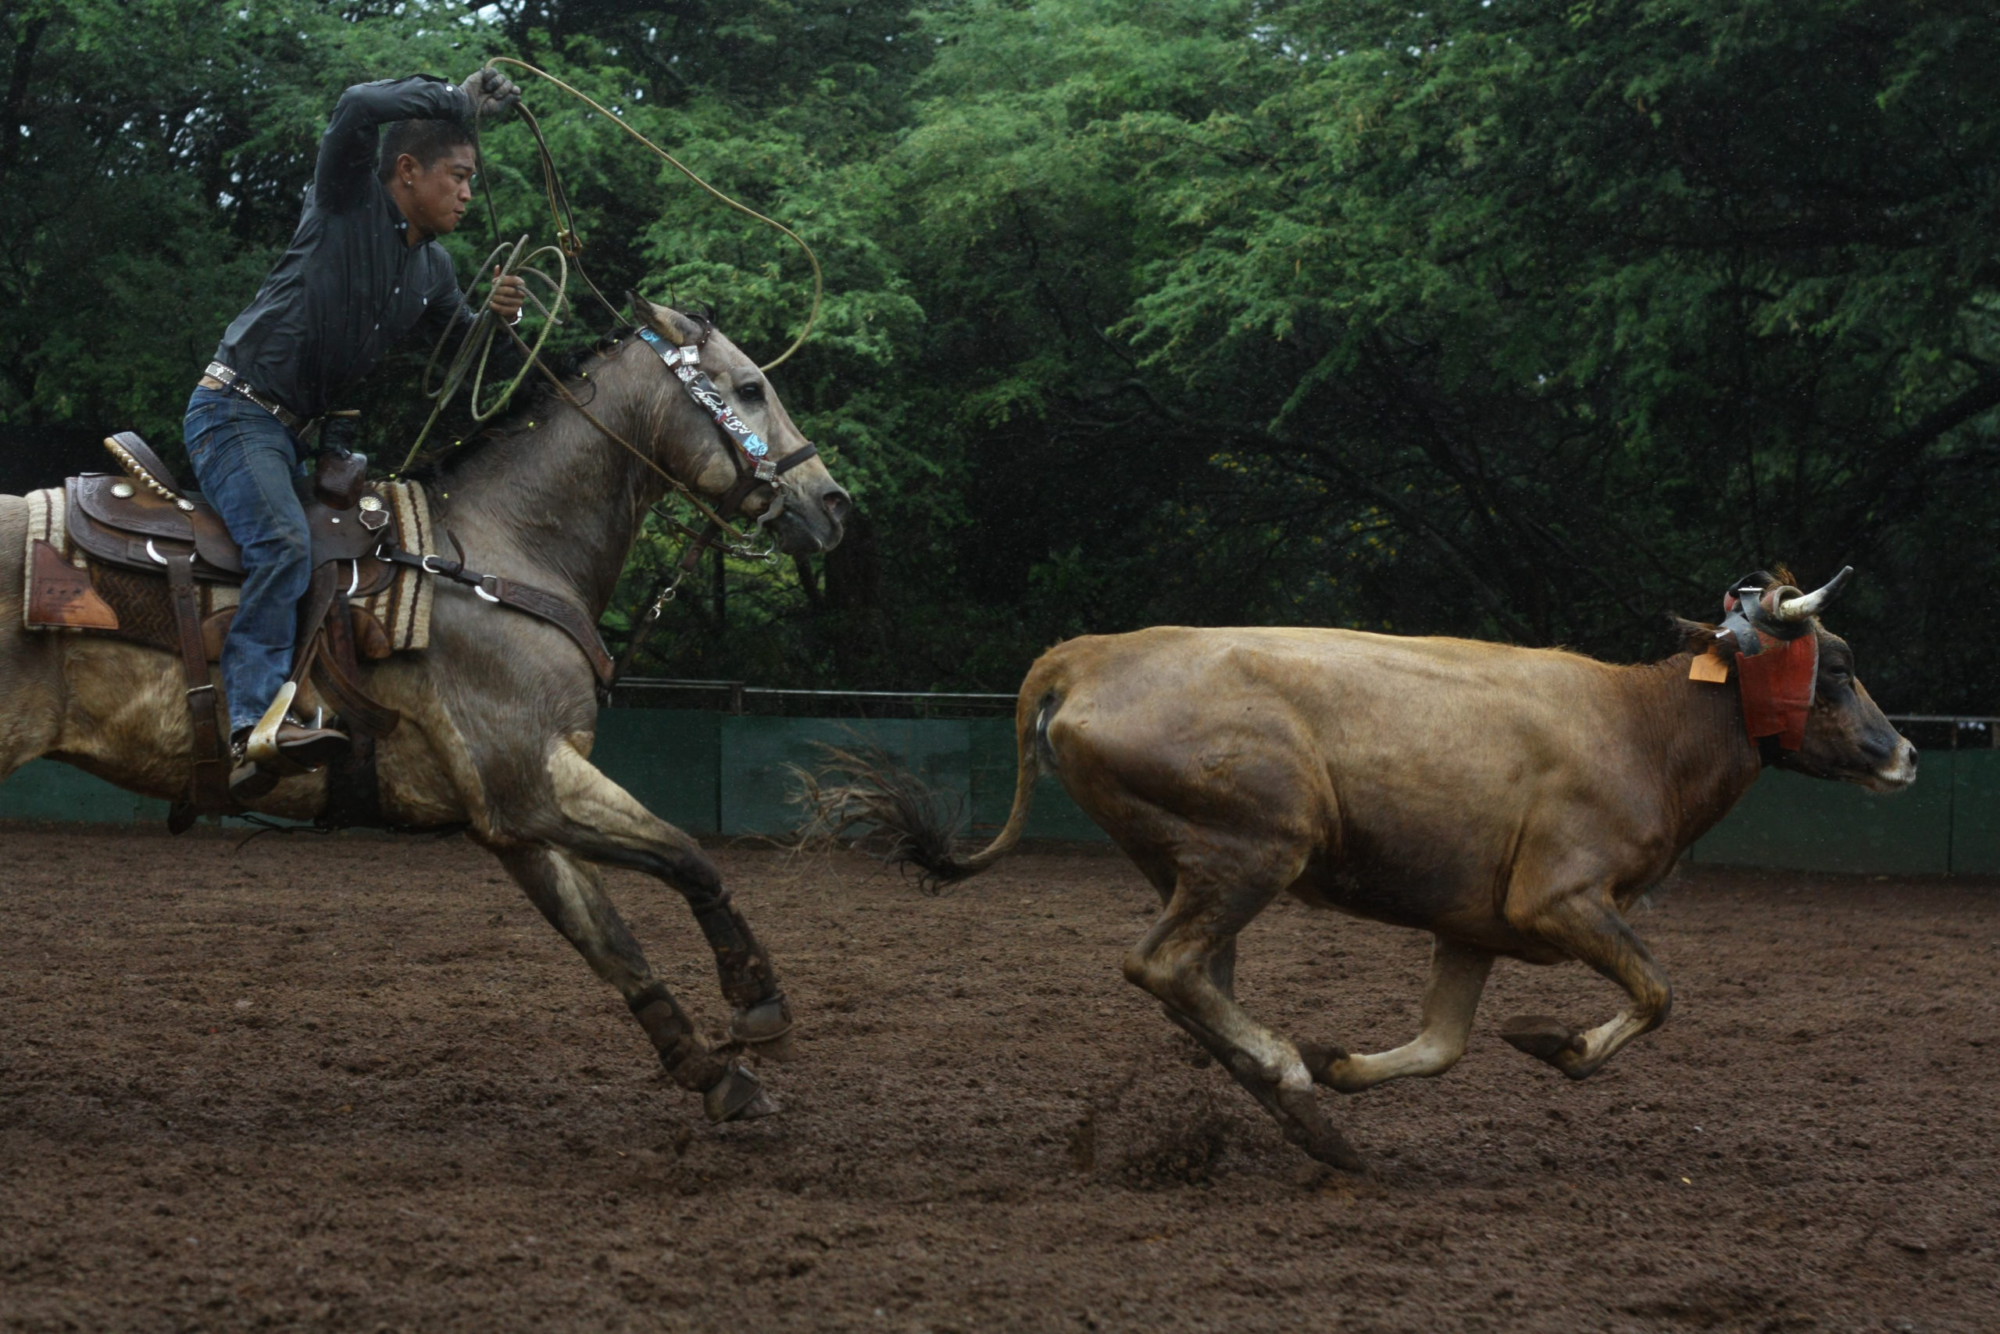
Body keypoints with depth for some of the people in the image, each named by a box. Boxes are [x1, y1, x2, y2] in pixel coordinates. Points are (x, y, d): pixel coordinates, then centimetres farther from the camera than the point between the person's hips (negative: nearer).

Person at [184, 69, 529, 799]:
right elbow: (360, 107, -25)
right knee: (283, 541, -29)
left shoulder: (431, 268, 14)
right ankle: (255, 728, -42)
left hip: (294, 433, 10)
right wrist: (460, 99, -15)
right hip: (235, 410, -10)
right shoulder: (348, 204, -8)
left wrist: (497, 317, 0)